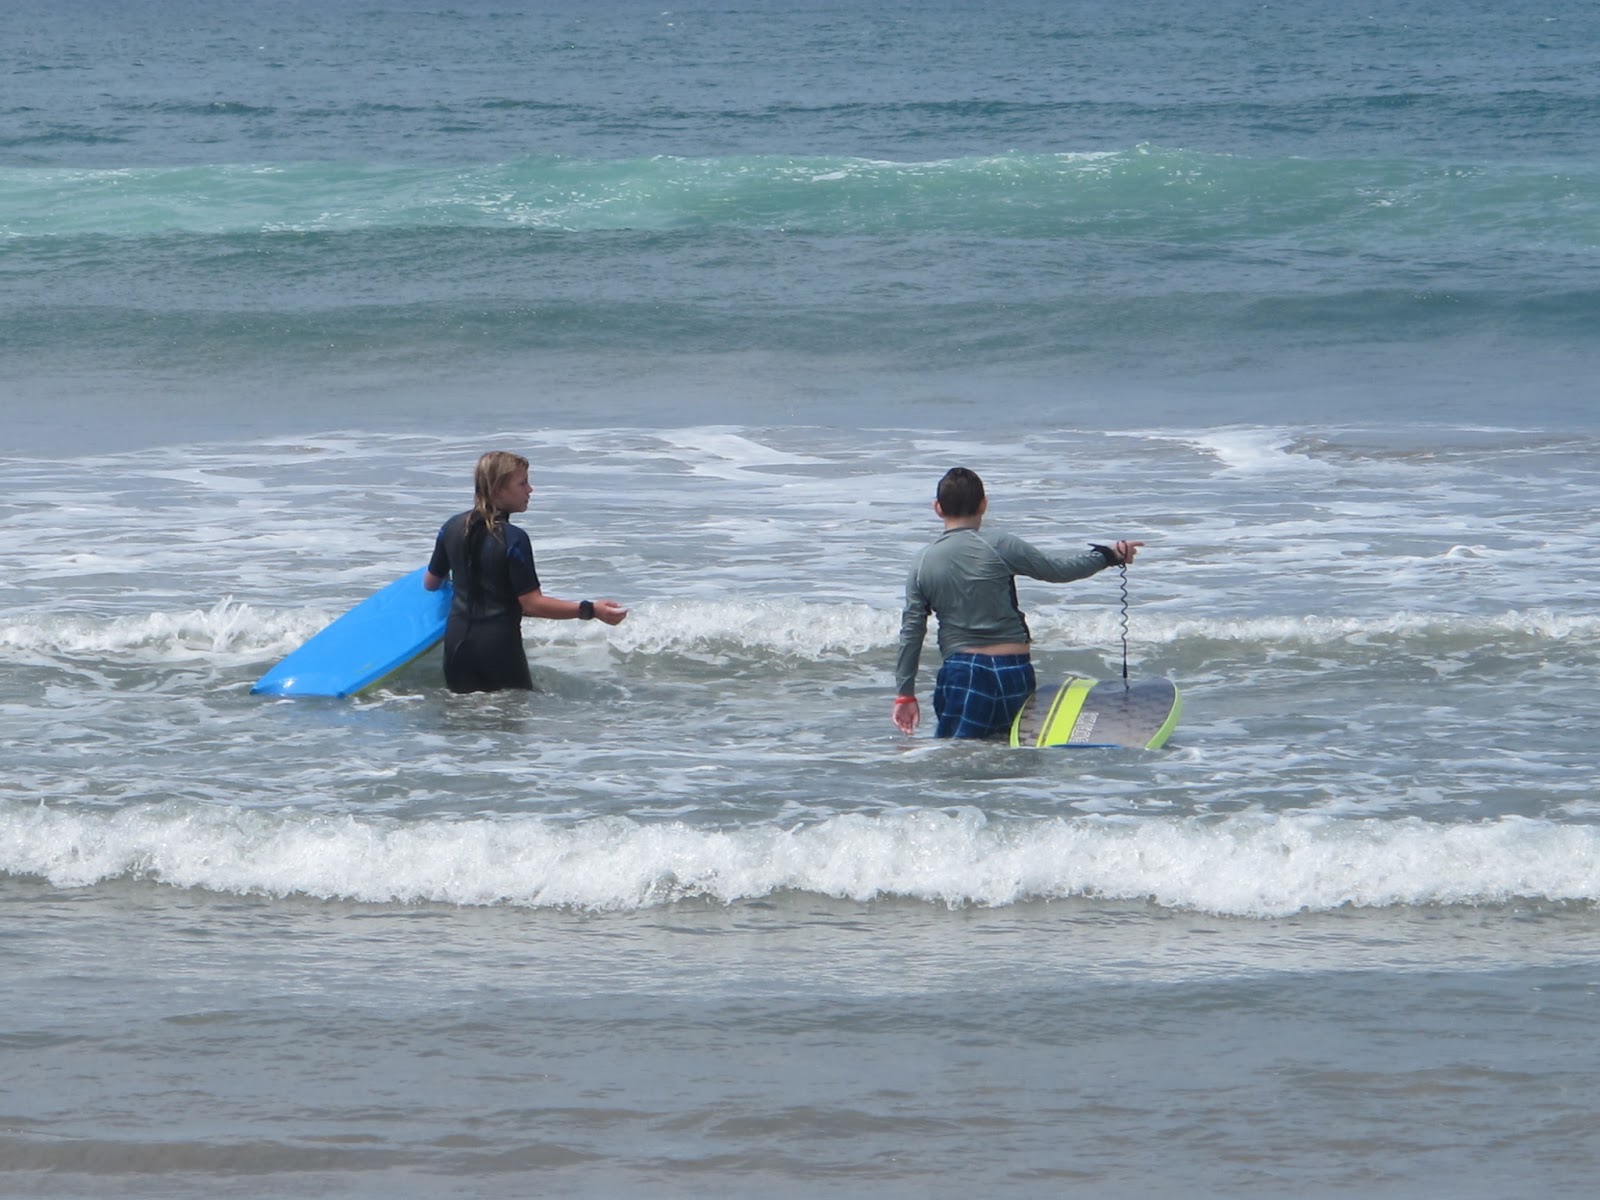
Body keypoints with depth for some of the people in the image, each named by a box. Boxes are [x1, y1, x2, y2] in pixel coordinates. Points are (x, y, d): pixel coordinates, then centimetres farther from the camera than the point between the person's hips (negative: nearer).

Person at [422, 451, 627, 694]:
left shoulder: (452, 528, 4)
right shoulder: (513, 539, -15)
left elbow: (431, 583, 17)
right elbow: (532, 604, -16)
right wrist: (590, 610, -18)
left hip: (457, 640, 6)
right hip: (498, 643, -6)